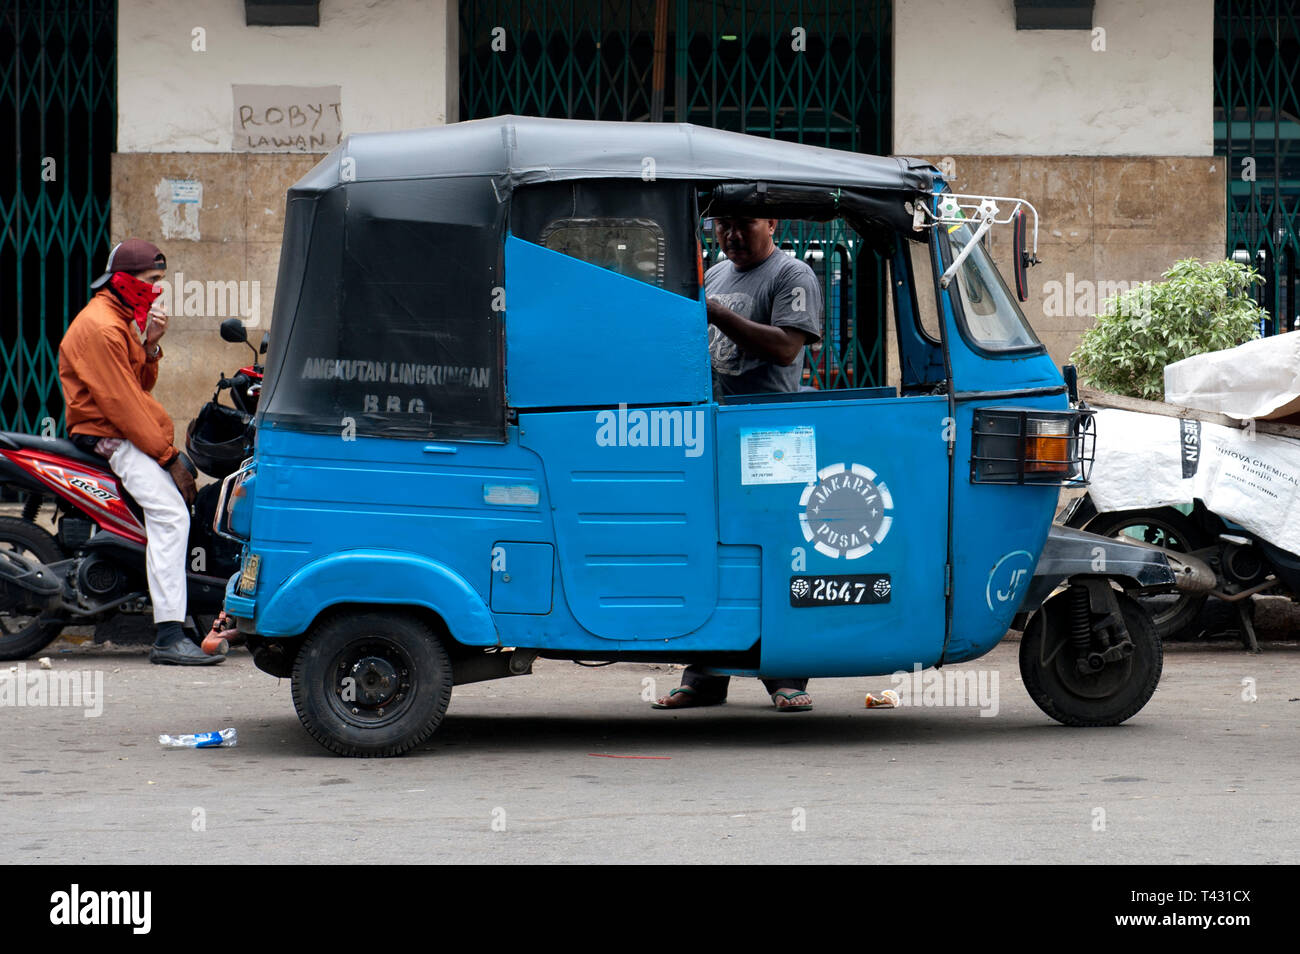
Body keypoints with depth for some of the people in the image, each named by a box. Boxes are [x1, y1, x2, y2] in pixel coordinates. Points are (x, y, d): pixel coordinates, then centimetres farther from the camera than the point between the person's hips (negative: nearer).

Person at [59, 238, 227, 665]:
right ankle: (169, 637, -34)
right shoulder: (99, 327, -16)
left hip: (132, 433, 11)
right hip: (107, 437, -11)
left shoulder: (125, 320, 18)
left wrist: (150, 344, -1)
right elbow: (120, 402, -20)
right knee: (170, 513, -27)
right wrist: (168, 456, -18)